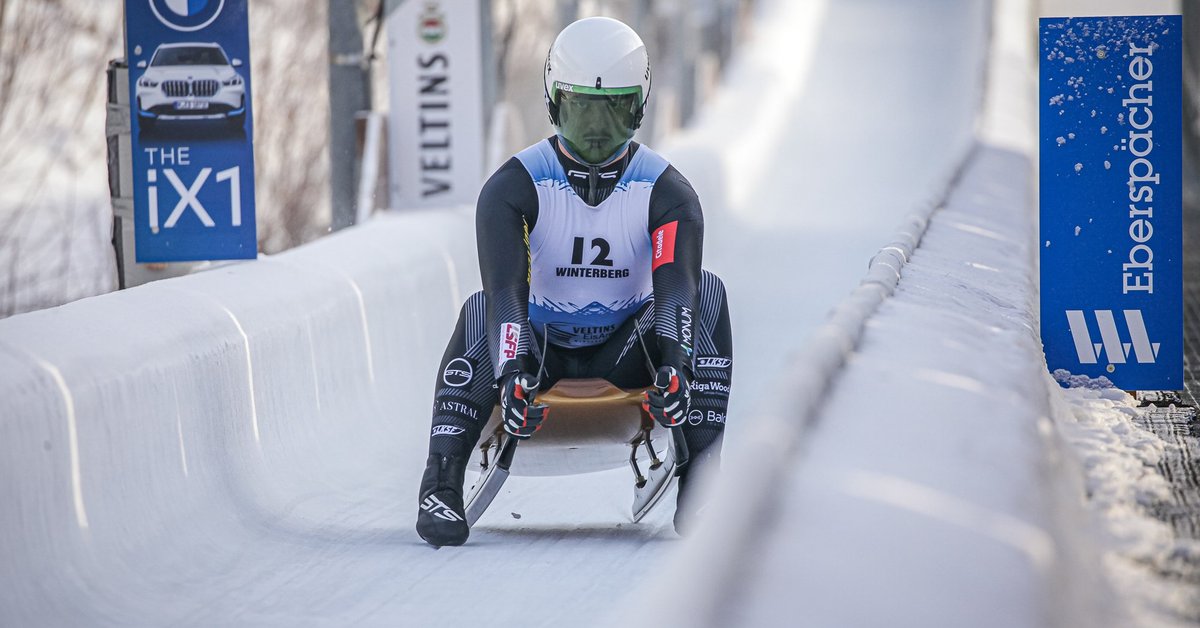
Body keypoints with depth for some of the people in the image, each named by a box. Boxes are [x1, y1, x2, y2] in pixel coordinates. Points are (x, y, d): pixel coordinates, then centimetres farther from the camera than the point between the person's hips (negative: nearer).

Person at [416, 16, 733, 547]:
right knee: (480, 311, -32)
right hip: (538, 349, -1)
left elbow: (675, 287, -25)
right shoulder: (513, 188, -12)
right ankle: (440, 485, -36)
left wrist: (674, 363, -46)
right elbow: (506, 291, -26)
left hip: (626, 351, 2)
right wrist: (512, 372, -44)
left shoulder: (667, 193, -9)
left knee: (707, 290, -24)